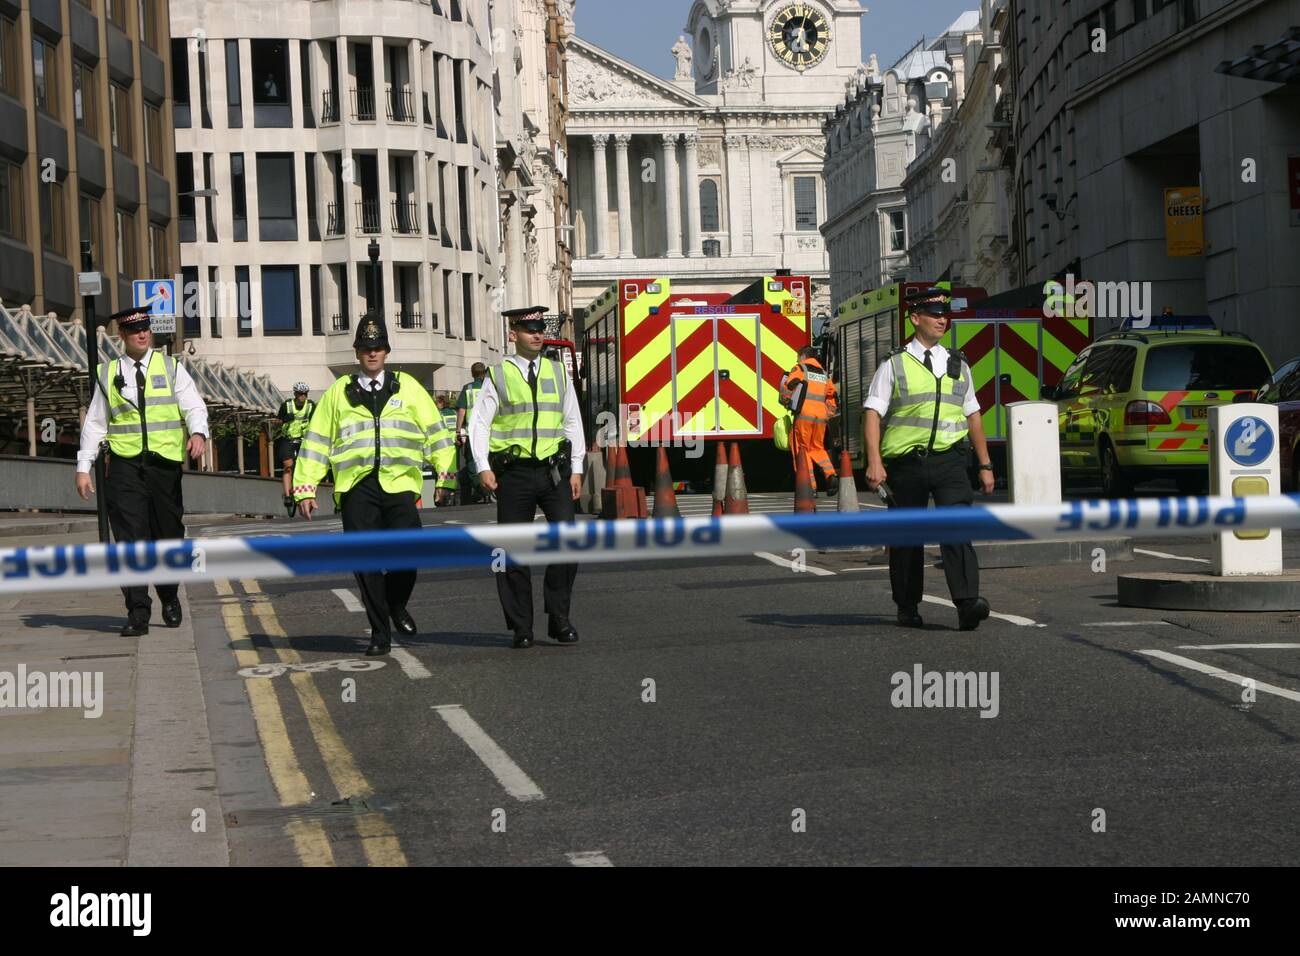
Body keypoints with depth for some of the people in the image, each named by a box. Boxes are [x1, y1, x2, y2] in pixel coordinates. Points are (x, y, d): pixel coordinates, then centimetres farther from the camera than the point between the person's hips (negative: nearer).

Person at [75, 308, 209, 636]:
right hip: (124, 465, 0)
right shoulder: (109, 374, 10)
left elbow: (194, 406, 0)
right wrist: (83, 467, 6)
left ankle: (170, 599, 31)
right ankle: (137, 613, -7)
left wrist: (198, 433, -21)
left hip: (165, 463, 1)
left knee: (168, 534, 7)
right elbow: (94, 423, 12)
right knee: (131, 538, -9)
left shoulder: (171, 368, 9)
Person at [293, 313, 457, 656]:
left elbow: (435, 431, 14)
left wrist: (445, 474, 6)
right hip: (356, 486, 0)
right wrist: (305, 489, 9)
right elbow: (316, 441, 14)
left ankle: (397, 606, 17)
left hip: (399, 483, 0)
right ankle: (380, 633, 8)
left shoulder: (407, 387, 14)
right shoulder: (338, 393, 14)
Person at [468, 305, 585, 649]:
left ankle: (559, 619, 2)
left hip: (554, 469, 2)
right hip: (514, 472, -2)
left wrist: (576, 469, 9)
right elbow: (479, 423, 2)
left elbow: (573, 422, 15)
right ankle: (521, 628, 10)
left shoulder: (558, 372, 12)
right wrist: (483, 467, -8)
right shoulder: (498, 376, 3)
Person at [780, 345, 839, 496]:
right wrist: (829, 415, 22)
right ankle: (831, 475, -5)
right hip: (821, 416, 5)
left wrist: (786, 402, 6)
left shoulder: (800, 369, 3)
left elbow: (787, 387, -10)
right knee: (817, 448, 18)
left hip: (804, 415, -5)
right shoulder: (824, 373, 21)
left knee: (803, 449, 3)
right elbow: (832, 396, 19)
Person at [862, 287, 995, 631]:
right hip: (907, 461, -1)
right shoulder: (894, 365, 4)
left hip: (949, 460, 1)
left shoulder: (957, 364, 16)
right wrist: (874, 462, -14)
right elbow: (872, 413, -2)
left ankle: (967, 603, -25)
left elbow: (973, 416, 20)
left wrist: (984, 464, 16)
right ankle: (907, 608, 20)